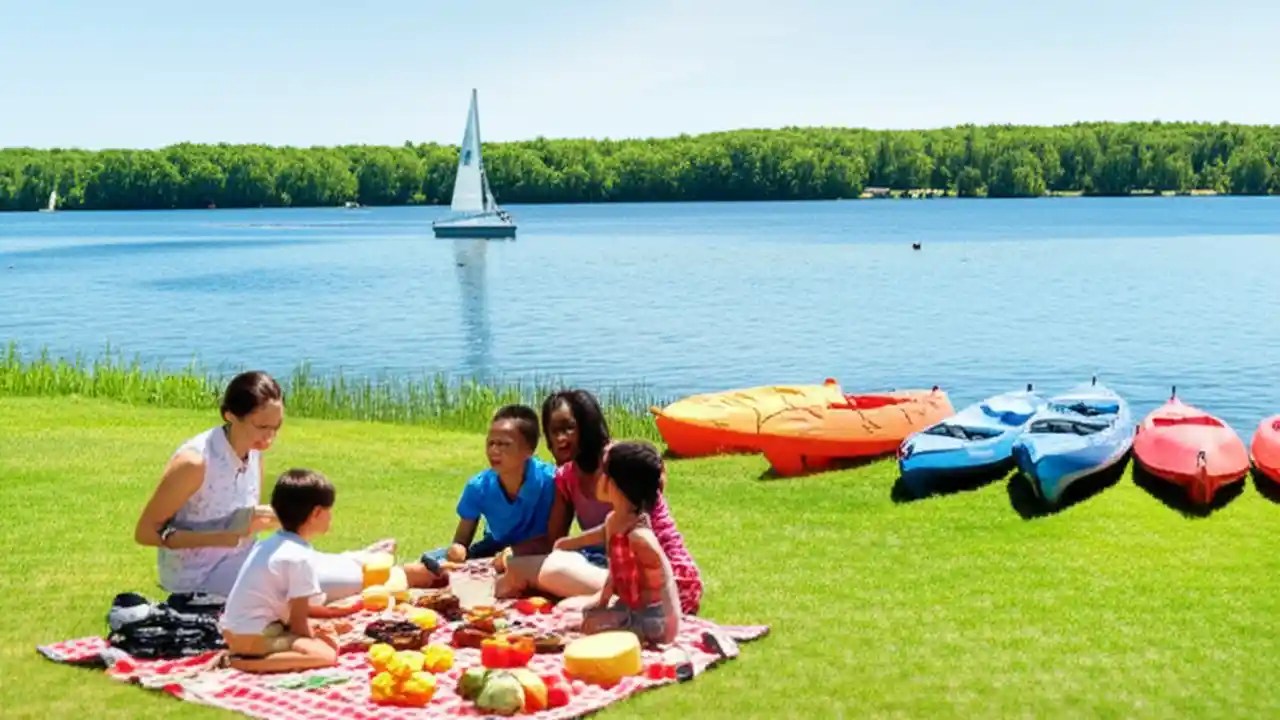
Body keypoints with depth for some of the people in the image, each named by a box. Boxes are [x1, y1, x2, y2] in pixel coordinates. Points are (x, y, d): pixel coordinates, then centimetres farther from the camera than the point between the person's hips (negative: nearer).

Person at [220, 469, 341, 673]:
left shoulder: (270, 544, 14)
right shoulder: (301, 557, -15)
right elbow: (298, 620, -12)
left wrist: (312, 629, 10)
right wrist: (313, 637, 5)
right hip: (254, 637, -10)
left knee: (327, 638, 18)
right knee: (326, 653, -19)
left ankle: (243, 654, 7)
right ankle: (249, 662, -20)